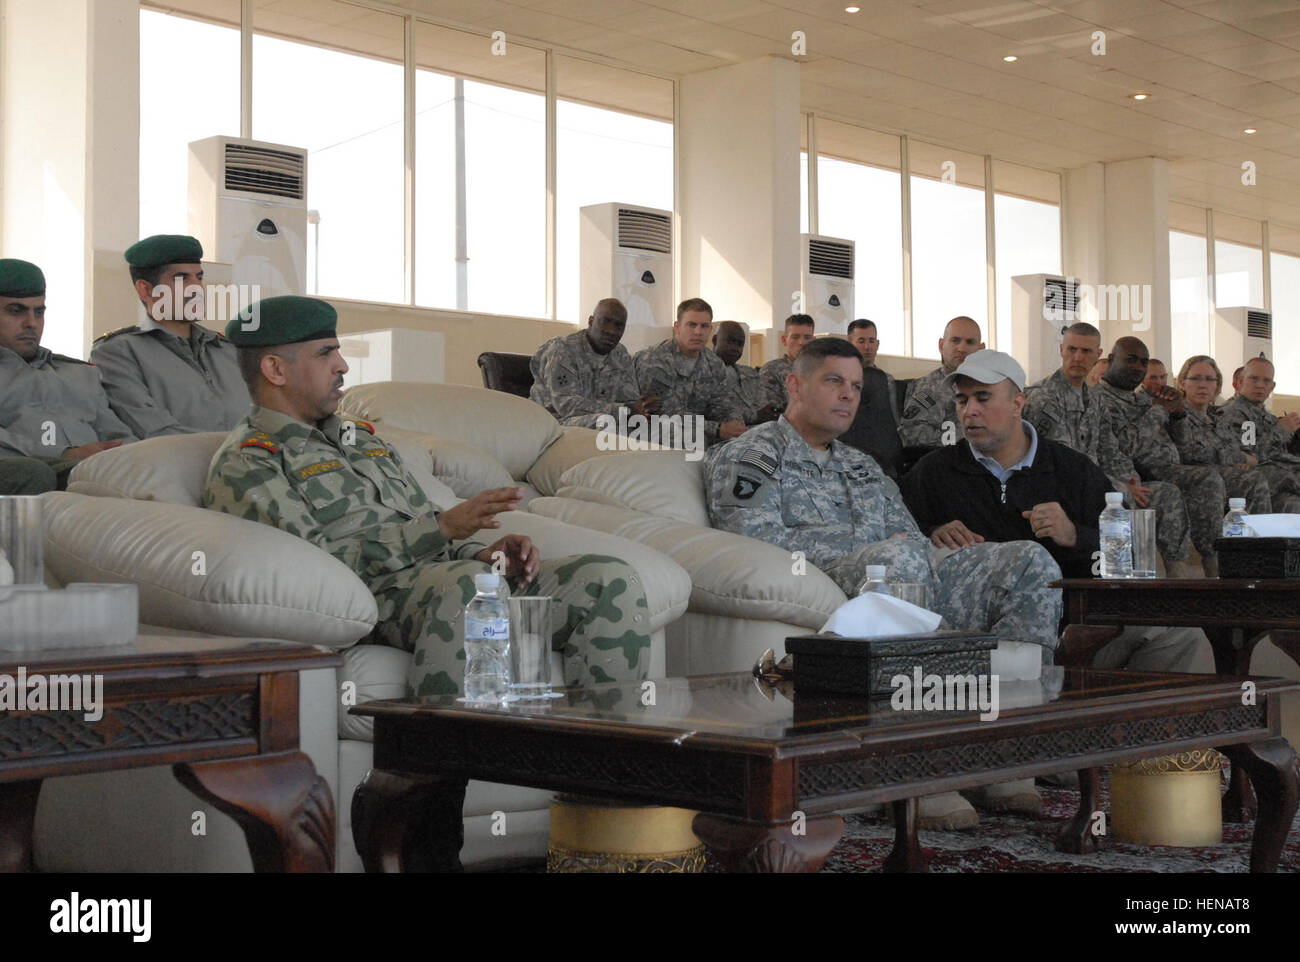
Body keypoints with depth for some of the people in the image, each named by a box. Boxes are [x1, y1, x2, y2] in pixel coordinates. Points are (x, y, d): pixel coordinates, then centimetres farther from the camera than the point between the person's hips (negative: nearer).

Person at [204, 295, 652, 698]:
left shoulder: (361, 437, 31)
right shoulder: (244, 463, 4)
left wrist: (482, 552, 5)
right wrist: (442, 527, -15)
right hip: (370, 597, -8)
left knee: (612, 579, -13)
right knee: (465, 581, -42)